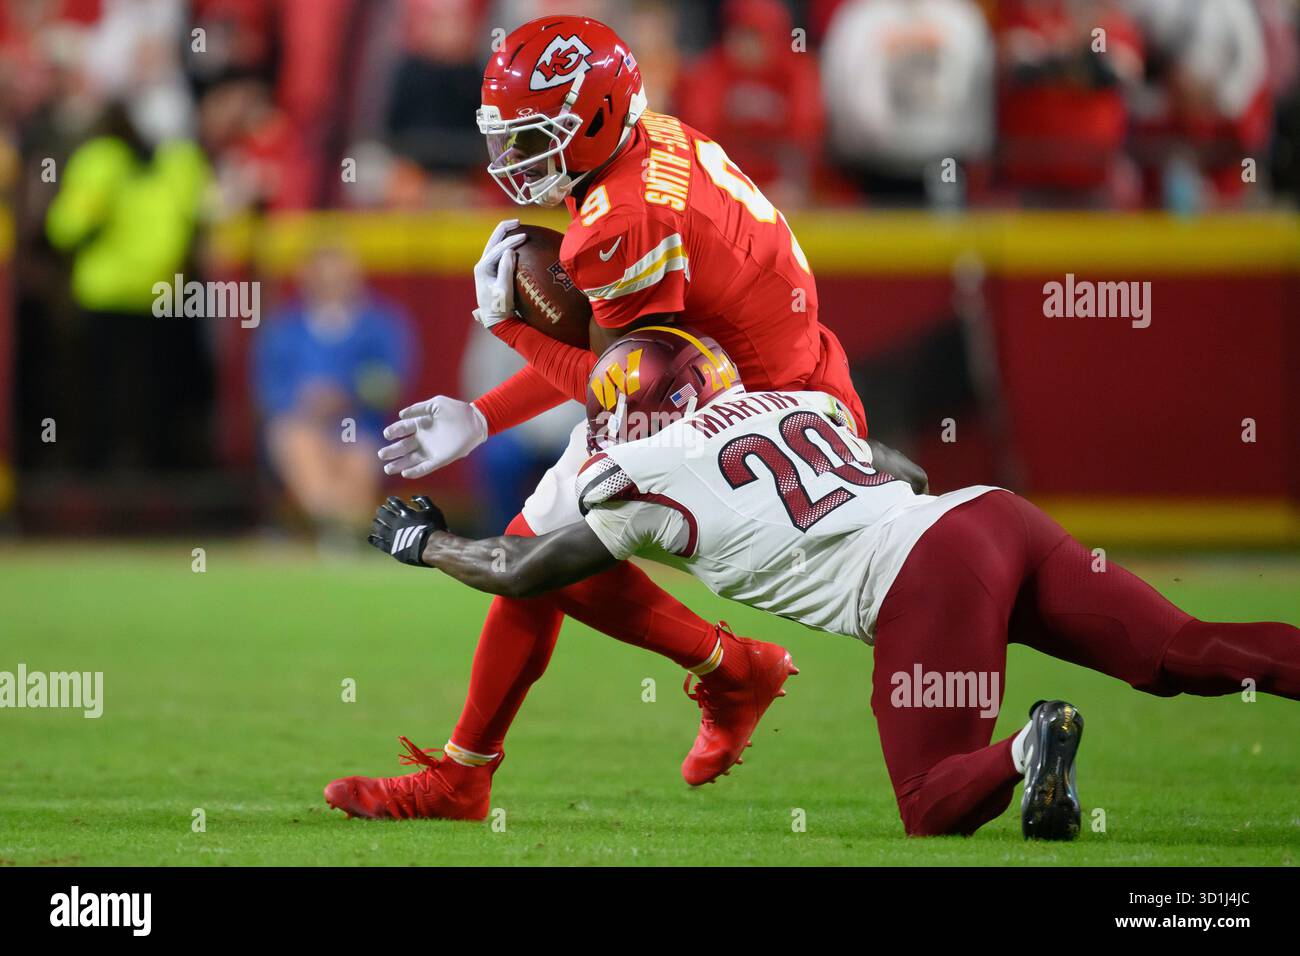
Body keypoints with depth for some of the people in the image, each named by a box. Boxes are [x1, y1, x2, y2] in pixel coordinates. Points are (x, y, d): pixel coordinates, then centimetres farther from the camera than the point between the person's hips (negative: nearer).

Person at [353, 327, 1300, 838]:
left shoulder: (650, 479, 12)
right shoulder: (801, 404, 28)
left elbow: (516, 573, 26)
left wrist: (426, 542, 46)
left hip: (921, 580, -6)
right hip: (992, 508, 6)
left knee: (934, 809, 0)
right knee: (1181, 656, -3)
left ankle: (1027, 752, -28)